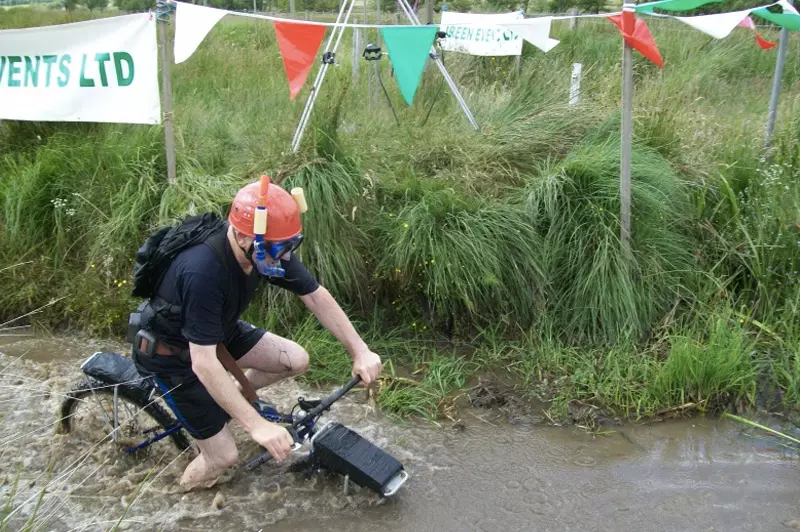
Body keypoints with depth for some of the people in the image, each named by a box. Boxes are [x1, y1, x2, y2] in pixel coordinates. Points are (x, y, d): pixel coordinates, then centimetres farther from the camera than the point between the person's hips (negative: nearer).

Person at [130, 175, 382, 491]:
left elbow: (317, 297, -10)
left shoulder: (271, 248, -19)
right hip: (173, 354, -6)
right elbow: (204, 363, -39)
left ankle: (230, 399, 19)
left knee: (296, 361, -4)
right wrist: (256, 425, -40)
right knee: (224, 457, -6)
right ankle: (191, 485, 29)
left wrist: (361, 351, -17)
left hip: (220, 331, 7)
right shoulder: (202, 272, -40)